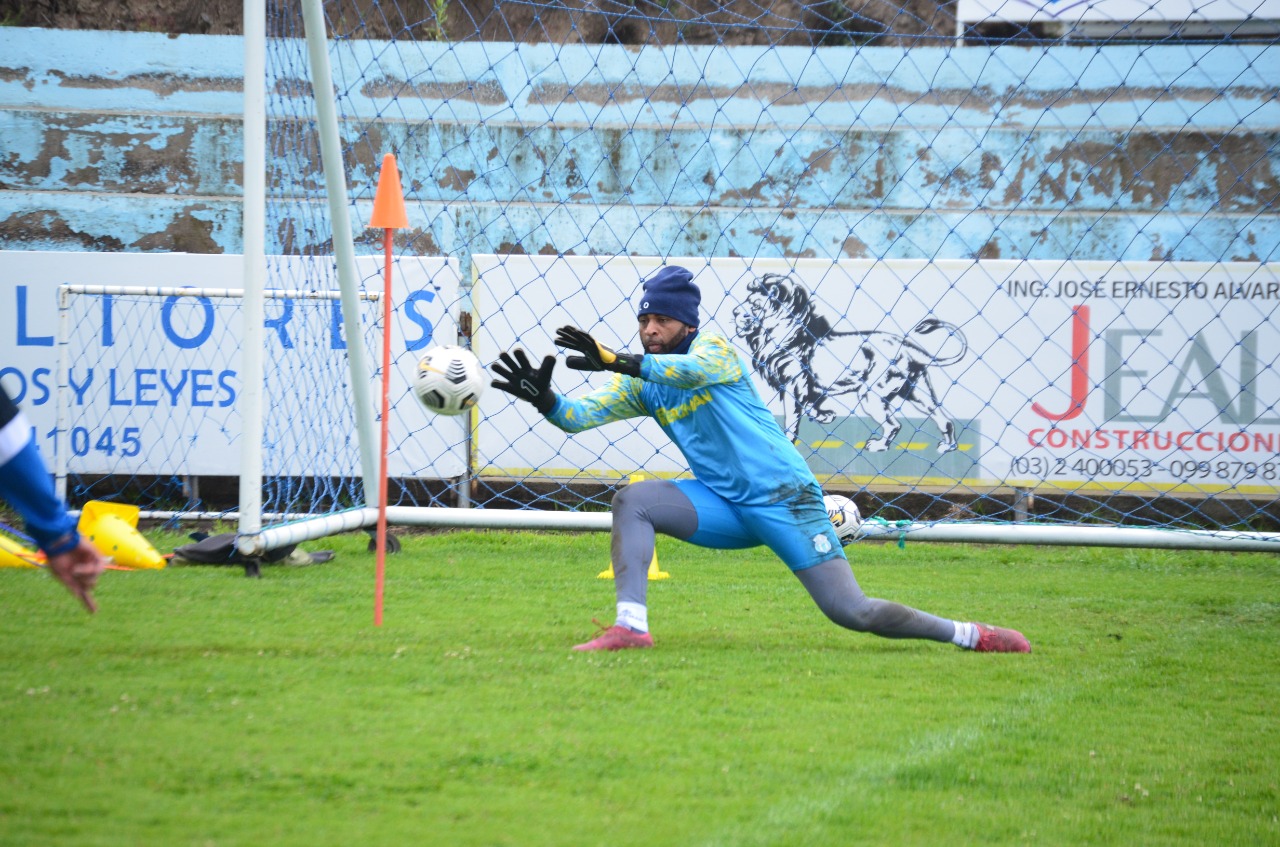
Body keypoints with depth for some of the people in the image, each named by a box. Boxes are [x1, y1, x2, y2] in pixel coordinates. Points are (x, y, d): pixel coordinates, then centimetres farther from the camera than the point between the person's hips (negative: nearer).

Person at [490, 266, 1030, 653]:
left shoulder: (717, 350, -8)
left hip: (785, 498, -6)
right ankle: (630, 626, -22)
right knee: (631, 502, -15)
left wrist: (616, 361, -43)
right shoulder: (643, 385, 10)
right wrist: (545, 400, -22)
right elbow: (582, 415, 0)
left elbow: (693, 369, -32)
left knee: (852, 613, -10)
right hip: (724, 506, 6)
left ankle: (968, 636, 7)